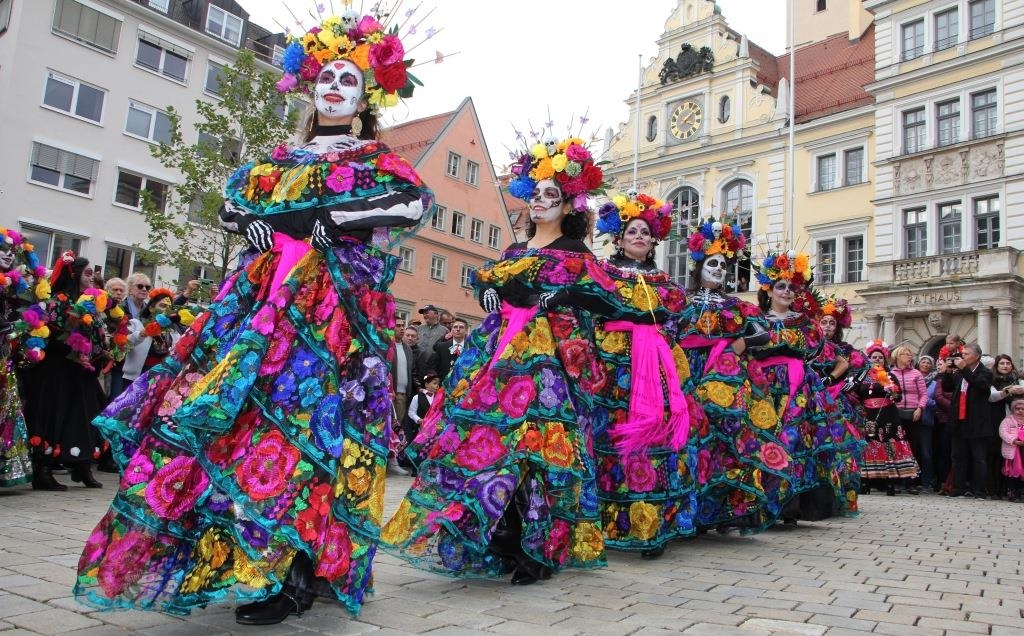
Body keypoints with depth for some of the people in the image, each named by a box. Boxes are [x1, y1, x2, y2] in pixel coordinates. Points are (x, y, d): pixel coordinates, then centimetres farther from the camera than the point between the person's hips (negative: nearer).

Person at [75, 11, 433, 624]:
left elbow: (417, 202, -11)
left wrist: (322, 216, -15)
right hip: (264, 299, 6)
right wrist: (250, 221, 2)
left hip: (334, 304, -5)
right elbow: (232, 202, 27)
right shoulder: (280, 159, 23)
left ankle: (295, 573, -9)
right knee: (233, 406, -3)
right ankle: (251, 560, 6)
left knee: (300, 414, -15)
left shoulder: (374, 161, 7)